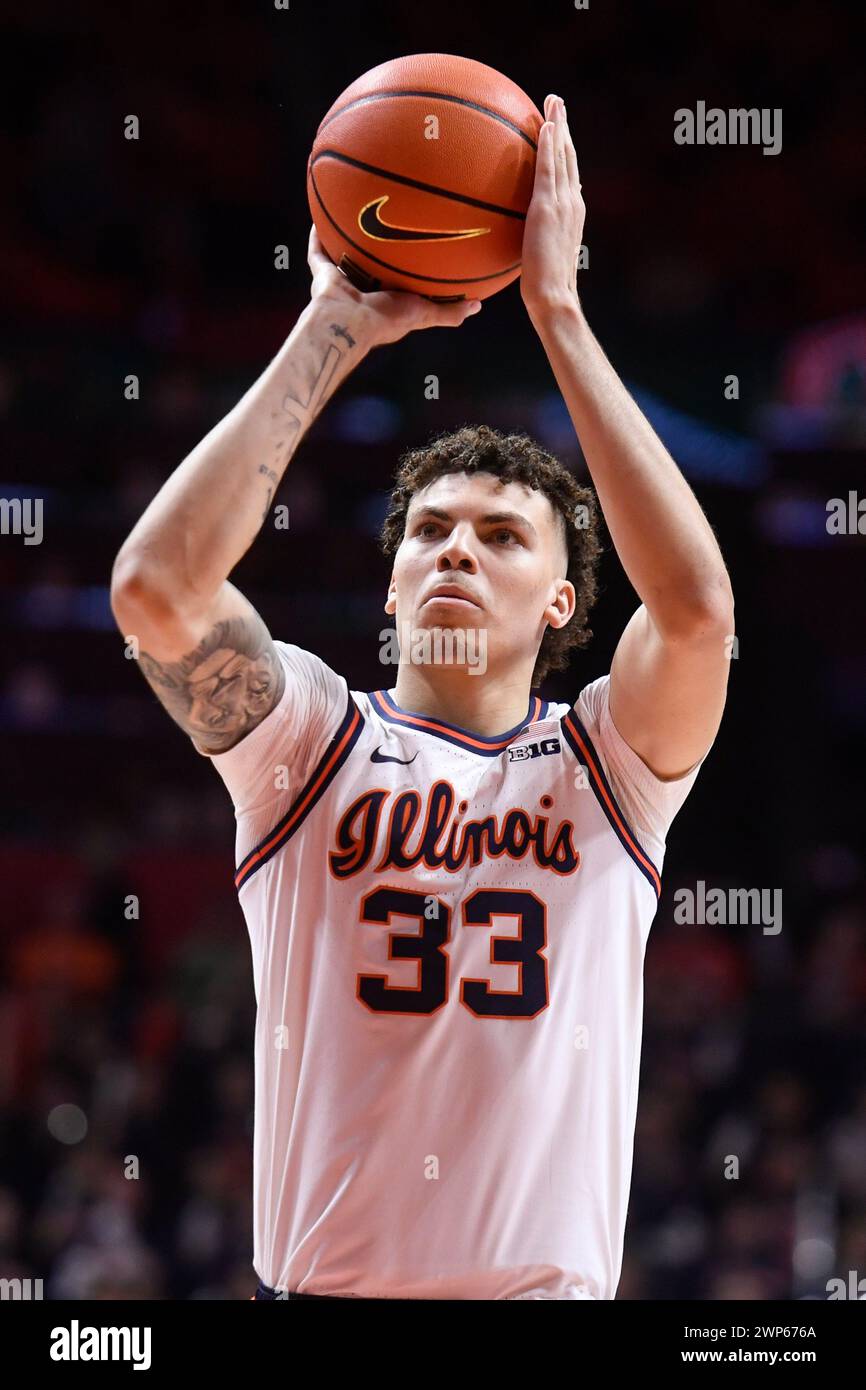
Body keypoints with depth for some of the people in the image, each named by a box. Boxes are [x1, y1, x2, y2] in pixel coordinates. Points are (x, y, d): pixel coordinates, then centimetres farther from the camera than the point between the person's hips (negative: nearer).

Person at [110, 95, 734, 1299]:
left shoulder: (606, 765, 6)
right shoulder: (314, 738, 6)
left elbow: (696, 602, -13)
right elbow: (157, 582, -11)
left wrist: (557, 311, -10)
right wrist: (337, 327, -8)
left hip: (552, 1280, 0)